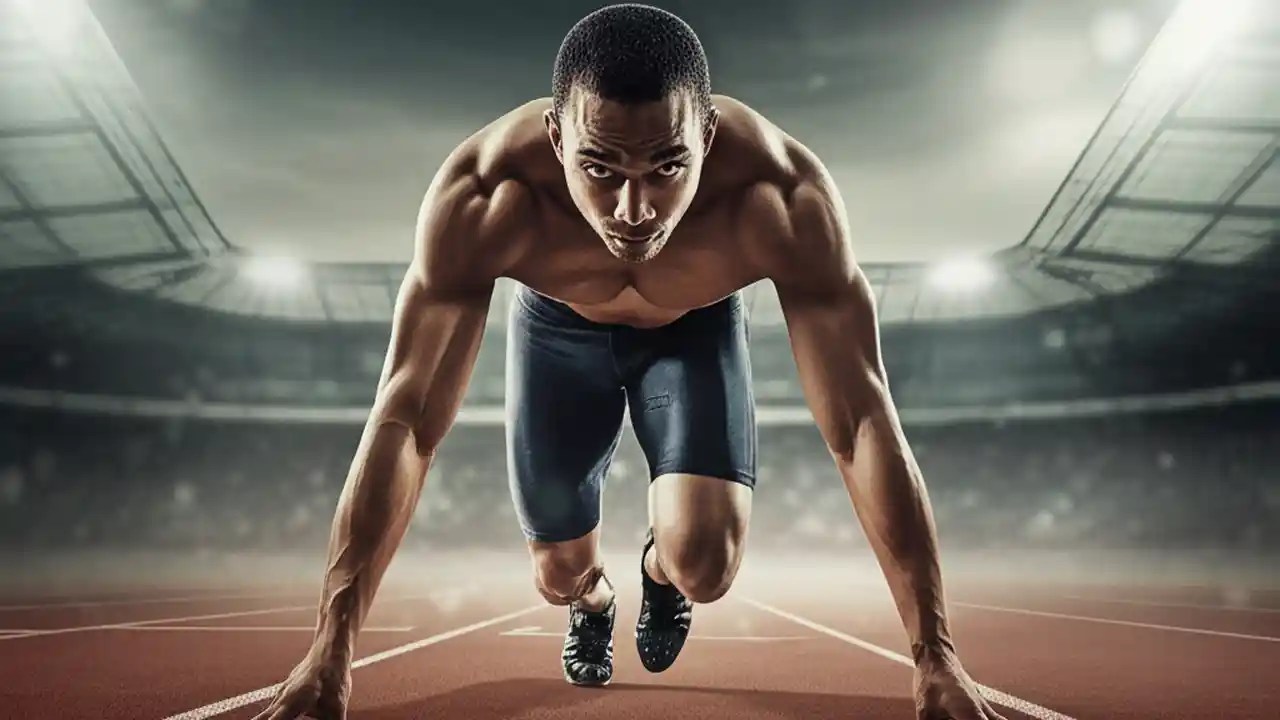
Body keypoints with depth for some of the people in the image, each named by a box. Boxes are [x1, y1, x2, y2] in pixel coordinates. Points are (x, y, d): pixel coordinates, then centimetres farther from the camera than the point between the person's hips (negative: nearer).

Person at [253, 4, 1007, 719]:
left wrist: (937, 656, -37)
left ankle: (659, 572, 19)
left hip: (696, 327, 0)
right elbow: (405, 420, -36)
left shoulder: (784, 197, -40)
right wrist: (330, 649, -37)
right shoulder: (483, 194, -40)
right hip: (559, 327, 1)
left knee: (703, 561, -21)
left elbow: (864, 421, -37)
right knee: (559, 572, 4)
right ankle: (594, 604, 45)